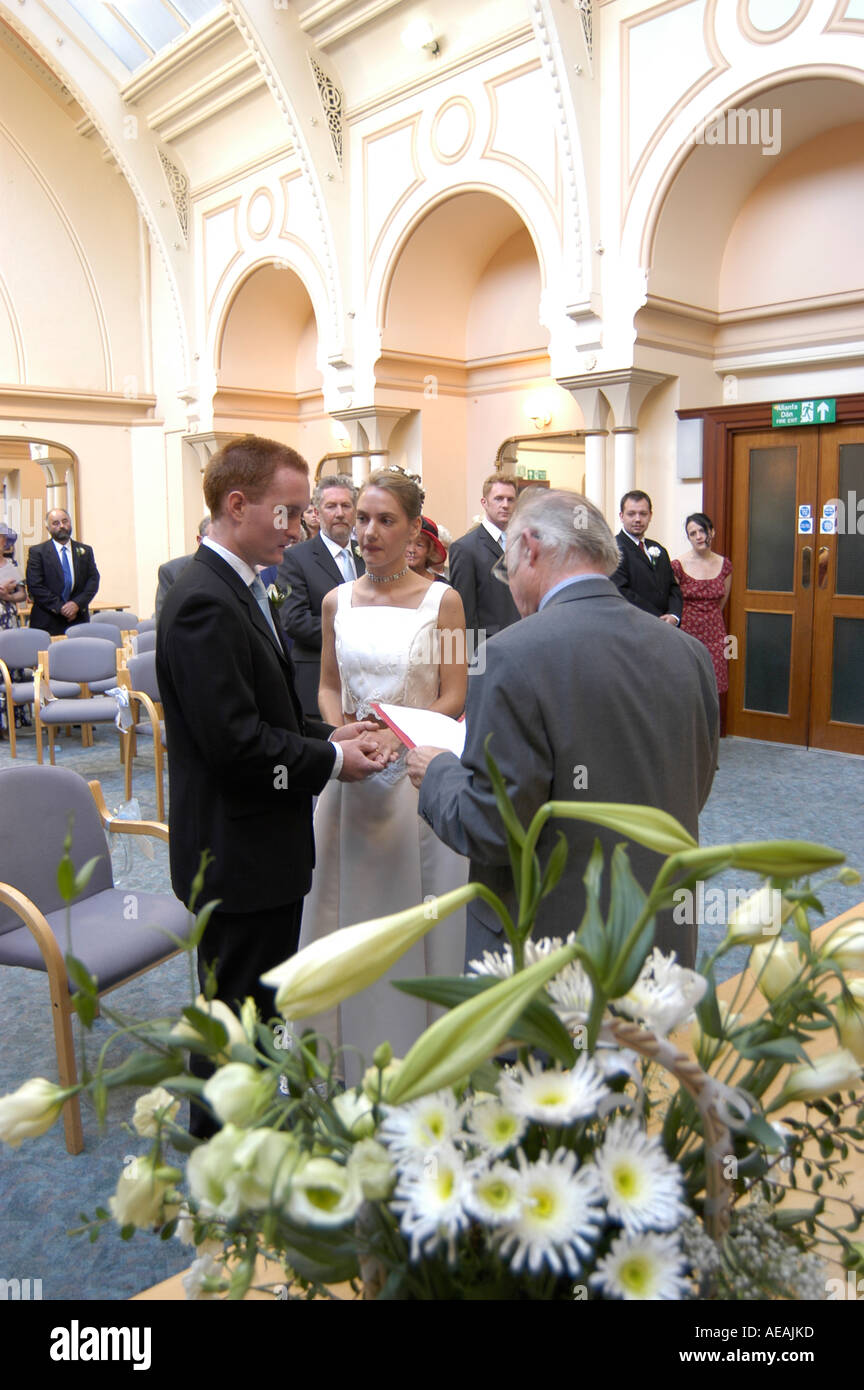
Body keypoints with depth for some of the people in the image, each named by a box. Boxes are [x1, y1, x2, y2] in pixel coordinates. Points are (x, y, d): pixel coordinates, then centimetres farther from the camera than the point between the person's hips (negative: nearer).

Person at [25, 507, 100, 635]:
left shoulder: (85, 551, 13)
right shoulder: (37, 552, 3)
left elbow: (93, 580, 6)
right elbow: (35, 586, -4)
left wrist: (77, 603, -9)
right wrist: (59, 607, -12)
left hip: (79, 621, 2)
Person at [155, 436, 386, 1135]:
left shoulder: (240, 589, 11)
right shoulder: (204, 603, -22)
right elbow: (235, 743, -26)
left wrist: (328, 734, 2)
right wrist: (332, 758, -14)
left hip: (266, 847, 10)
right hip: (238, 855, -10)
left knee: (261, 1004, 23)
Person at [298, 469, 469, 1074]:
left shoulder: (442, 600, -5)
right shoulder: (338, 601, 5)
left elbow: (453, 697, -6)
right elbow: (328, 685, 12)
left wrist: (397, 736, -20)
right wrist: (343, 733, -8)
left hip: (422, 772, -3)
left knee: (415, 906, 7)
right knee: (346, 903, 11)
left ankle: (416, 1044, 27)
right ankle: (349, 1047, 30)